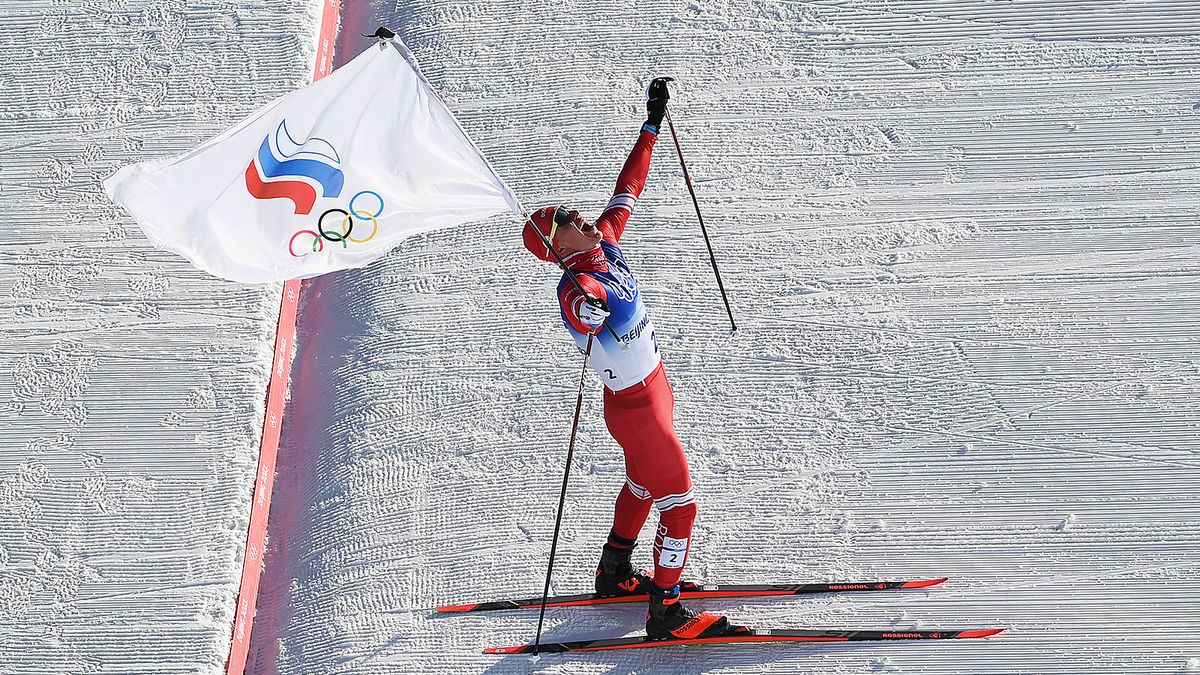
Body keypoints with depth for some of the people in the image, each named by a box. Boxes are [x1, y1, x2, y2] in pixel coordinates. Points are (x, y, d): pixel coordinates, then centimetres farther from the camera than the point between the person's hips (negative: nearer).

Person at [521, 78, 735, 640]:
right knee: (679, 504, -3)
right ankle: (665, 613, 5)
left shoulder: (605, 244, -1)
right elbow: (584, 315, -50)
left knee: (643, 485, 27)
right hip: (636, 408, -10)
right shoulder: (576, 288, -26)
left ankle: (614, 573, 44)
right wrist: (591, 308, -72)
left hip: (652, 390, 10)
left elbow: (628, 188, 8)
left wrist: (652, 125, 11)